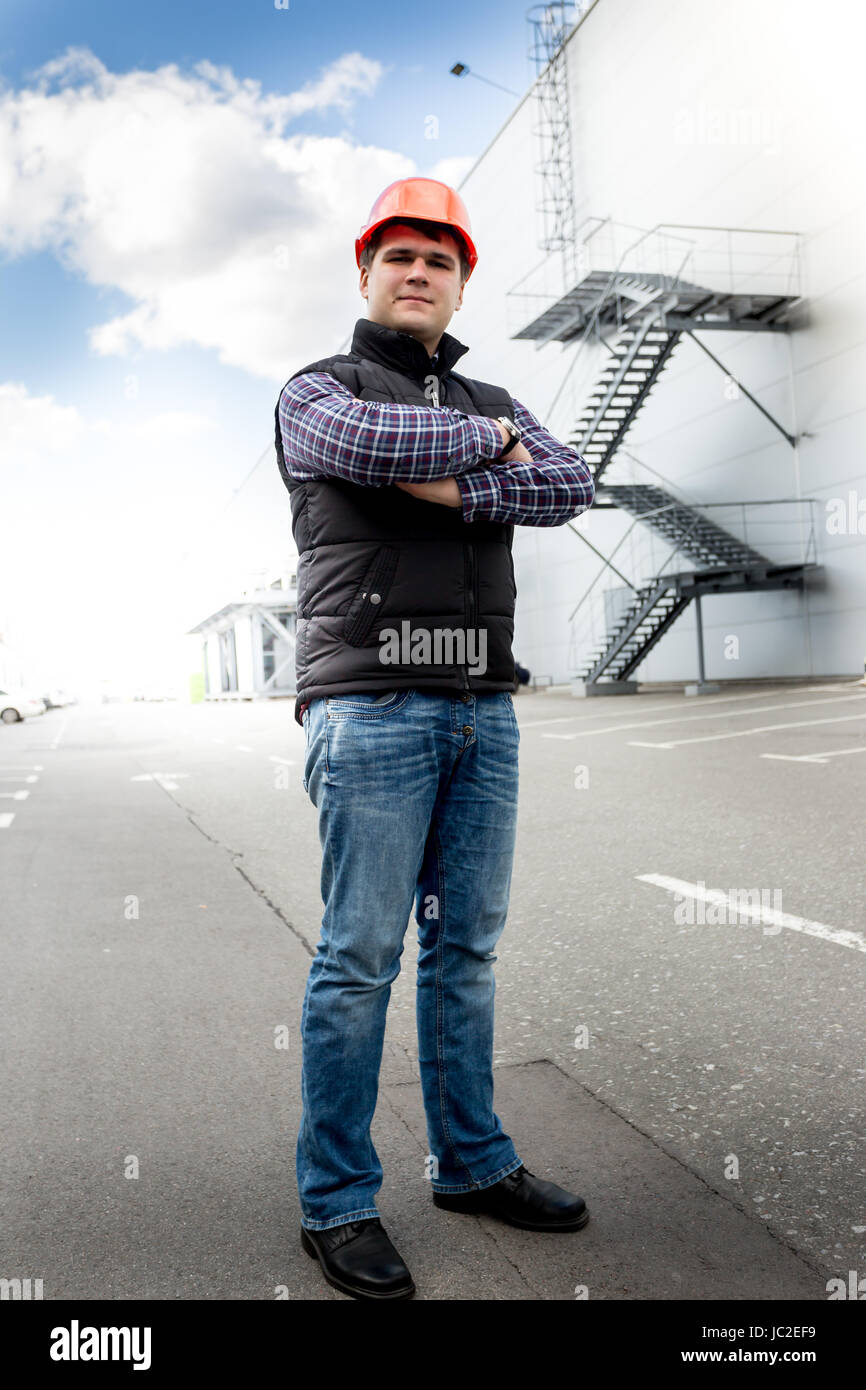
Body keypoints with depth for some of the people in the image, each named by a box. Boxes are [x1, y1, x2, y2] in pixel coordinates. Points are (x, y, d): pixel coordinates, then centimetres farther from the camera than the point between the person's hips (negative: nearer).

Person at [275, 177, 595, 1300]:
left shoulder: (494, 404, 22)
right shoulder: (318, 390, 8)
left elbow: (572, 485, 3)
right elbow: (370, 442, -17)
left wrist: (458, 491, -10)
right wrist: (485, 441, -3)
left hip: (483, 710, 5)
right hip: (370, 709, -5)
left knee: (468, 945, 11)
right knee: (360, 957, -3)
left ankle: (472, 1163, 25)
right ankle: (337, 1202, 11)